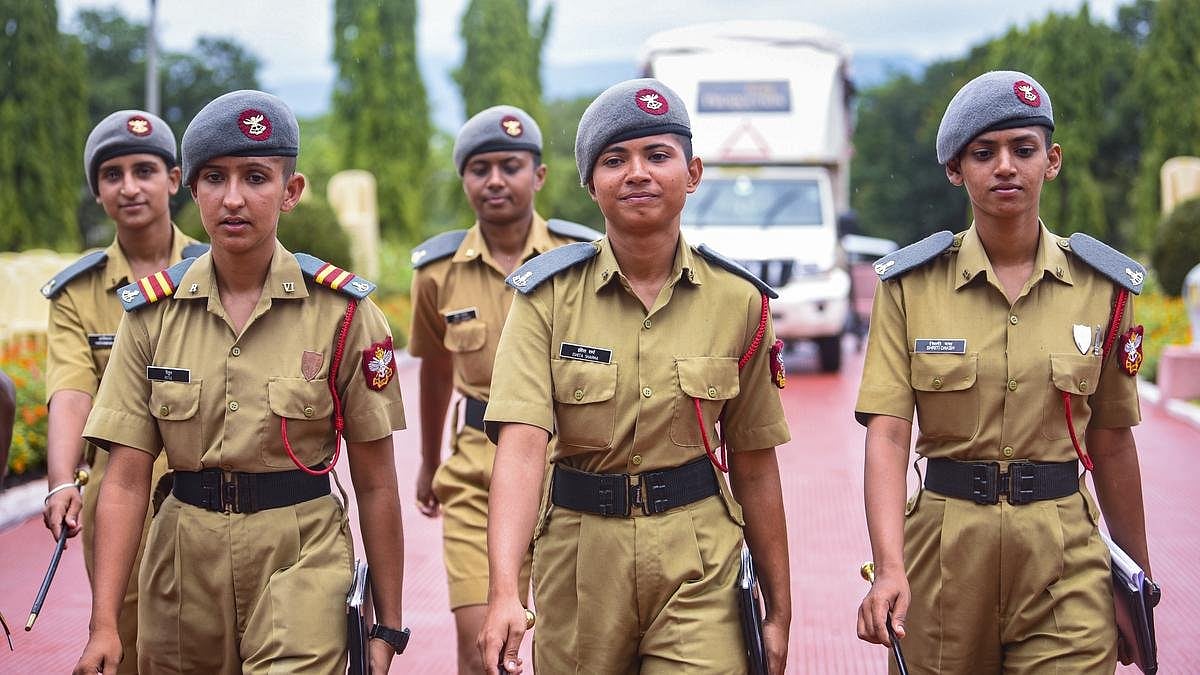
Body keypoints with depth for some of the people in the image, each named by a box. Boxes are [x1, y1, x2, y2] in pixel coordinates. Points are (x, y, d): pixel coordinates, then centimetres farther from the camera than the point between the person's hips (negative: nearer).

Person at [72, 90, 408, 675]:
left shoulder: (341, 312, -5)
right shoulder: (152, 312, 1)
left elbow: (376, 484, -1)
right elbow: (126, 479, -1)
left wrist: (387, 627, 0)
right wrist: (103, 625, -9)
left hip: (302, 560, -3)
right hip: (183, 560, 3)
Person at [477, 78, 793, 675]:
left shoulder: (738, 301, -1)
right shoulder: (548, 296, -6)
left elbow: (755, 465, 5)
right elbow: (521, 445, -18)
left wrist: (779, 609, 8)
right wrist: (504, 592, -31)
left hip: (699, 564, 0)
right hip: (582, 555, 0)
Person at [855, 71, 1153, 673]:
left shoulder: (1102, 286, 2)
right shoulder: (910, 284, -2)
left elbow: (1111, 441, 9)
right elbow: (887, 432, -10)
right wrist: (889, 568, -23)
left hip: (1064, 555, 0)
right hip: (944, 547, 0)